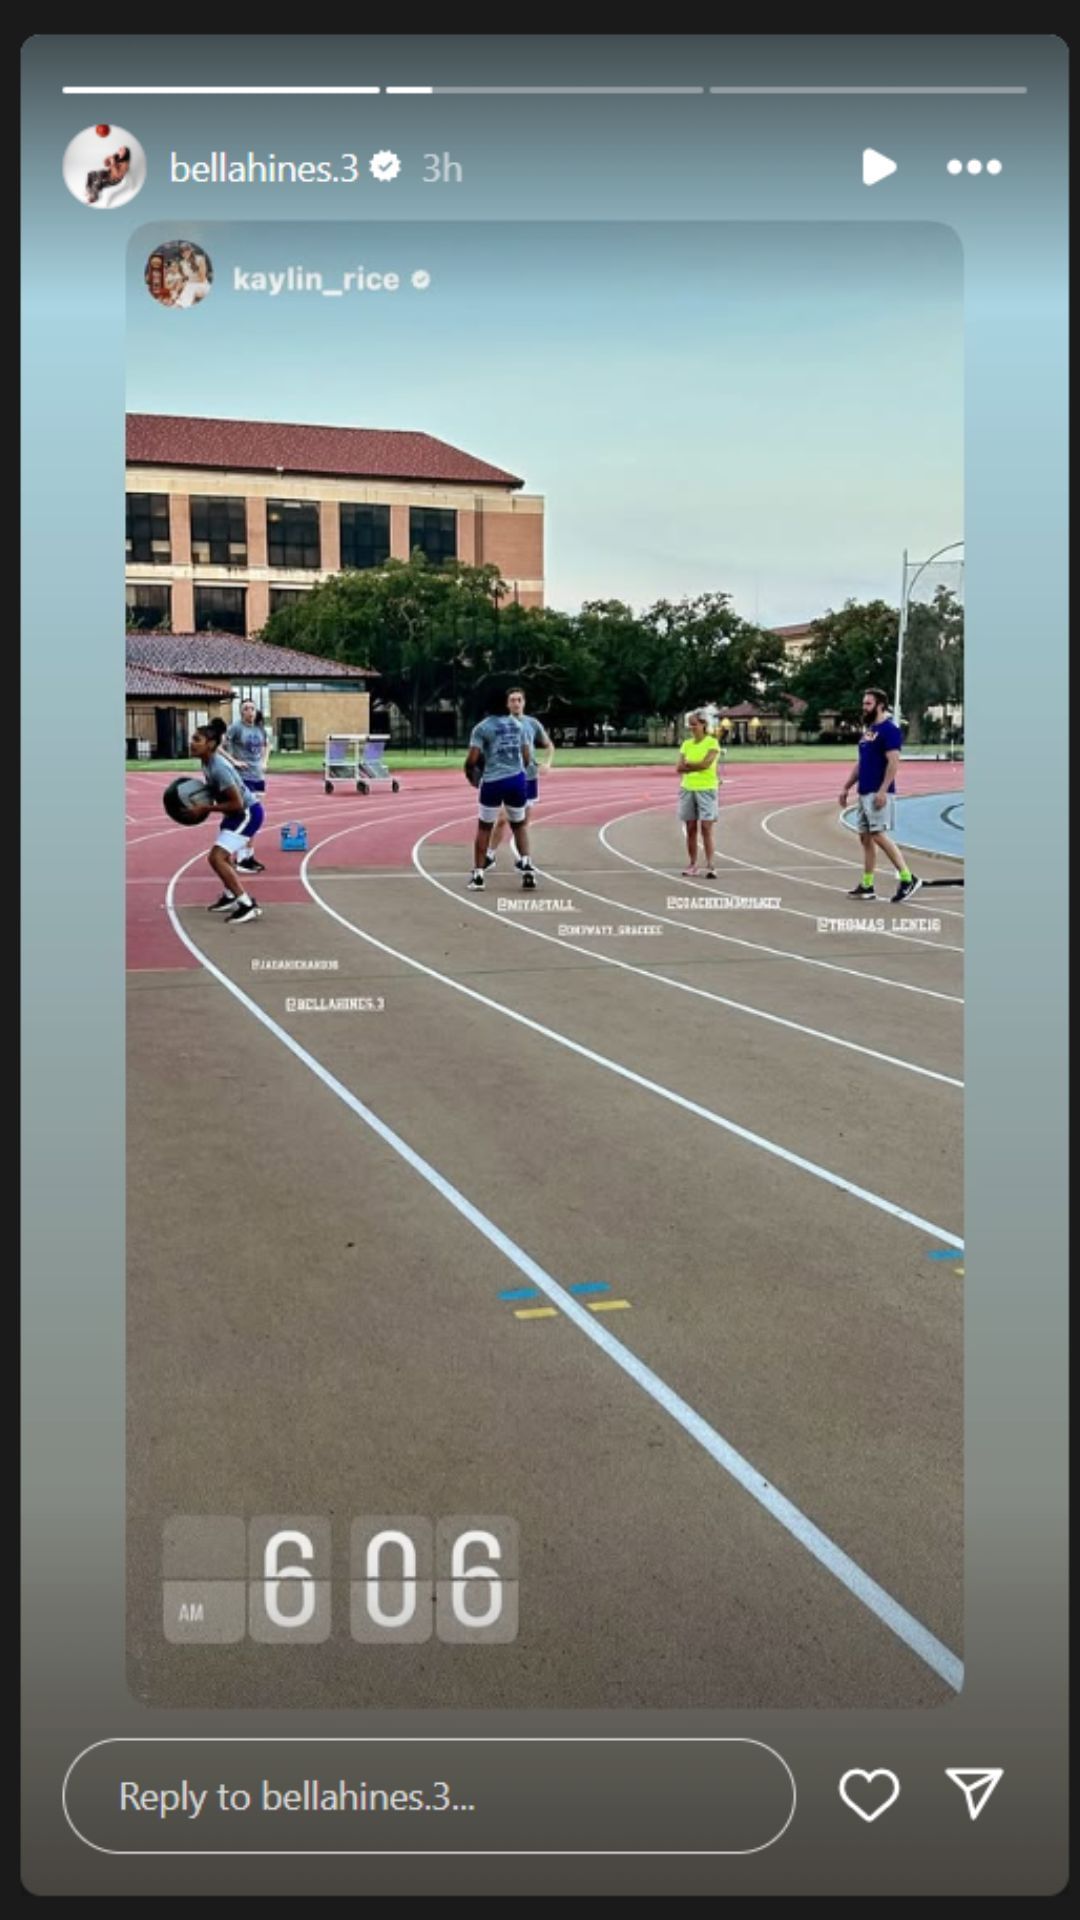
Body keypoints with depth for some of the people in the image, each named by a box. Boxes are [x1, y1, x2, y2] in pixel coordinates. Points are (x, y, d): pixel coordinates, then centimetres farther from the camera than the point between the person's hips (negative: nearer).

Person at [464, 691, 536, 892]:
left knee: (484, 828, 11)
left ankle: (478, 875, 10)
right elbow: (527, 757, 12)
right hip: (517, 779, 3)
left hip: (493, 782, -3)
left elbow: (472, 759, -10)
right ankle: (526, 865, 3)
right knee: (519, 825, 20)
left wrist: (470, 775, 10)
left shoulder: (482, 728, -3)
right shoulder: (517, 724, 12)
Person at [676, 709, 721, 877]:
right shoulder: (686, 744, 11)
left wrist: (688, 764, -4)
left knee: (707, 827, -8)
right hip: (688, 788, 5)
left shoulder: (712, 743, -3)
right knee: (690, 828, 5)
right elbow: (679, 768, 2)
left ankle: (710, 865, -8)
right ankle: (691, 864, 11)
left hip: (706, 788, -5)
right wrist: (696, 766, -9)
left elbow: (705, 763, -16)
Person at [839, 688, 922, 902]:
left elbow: (893, 762, -18)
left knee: (879, 836, -13)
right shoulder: (868, 730, 18)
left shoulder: (889, 730, -10)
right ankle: (867, 886, 12)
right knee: (865, 838, 8)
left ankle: (908, 878, -8)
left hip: (878, 794, -9)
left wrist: (882, 791, -25)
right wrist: (846, 787, 20)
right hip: (864, 793, 9)